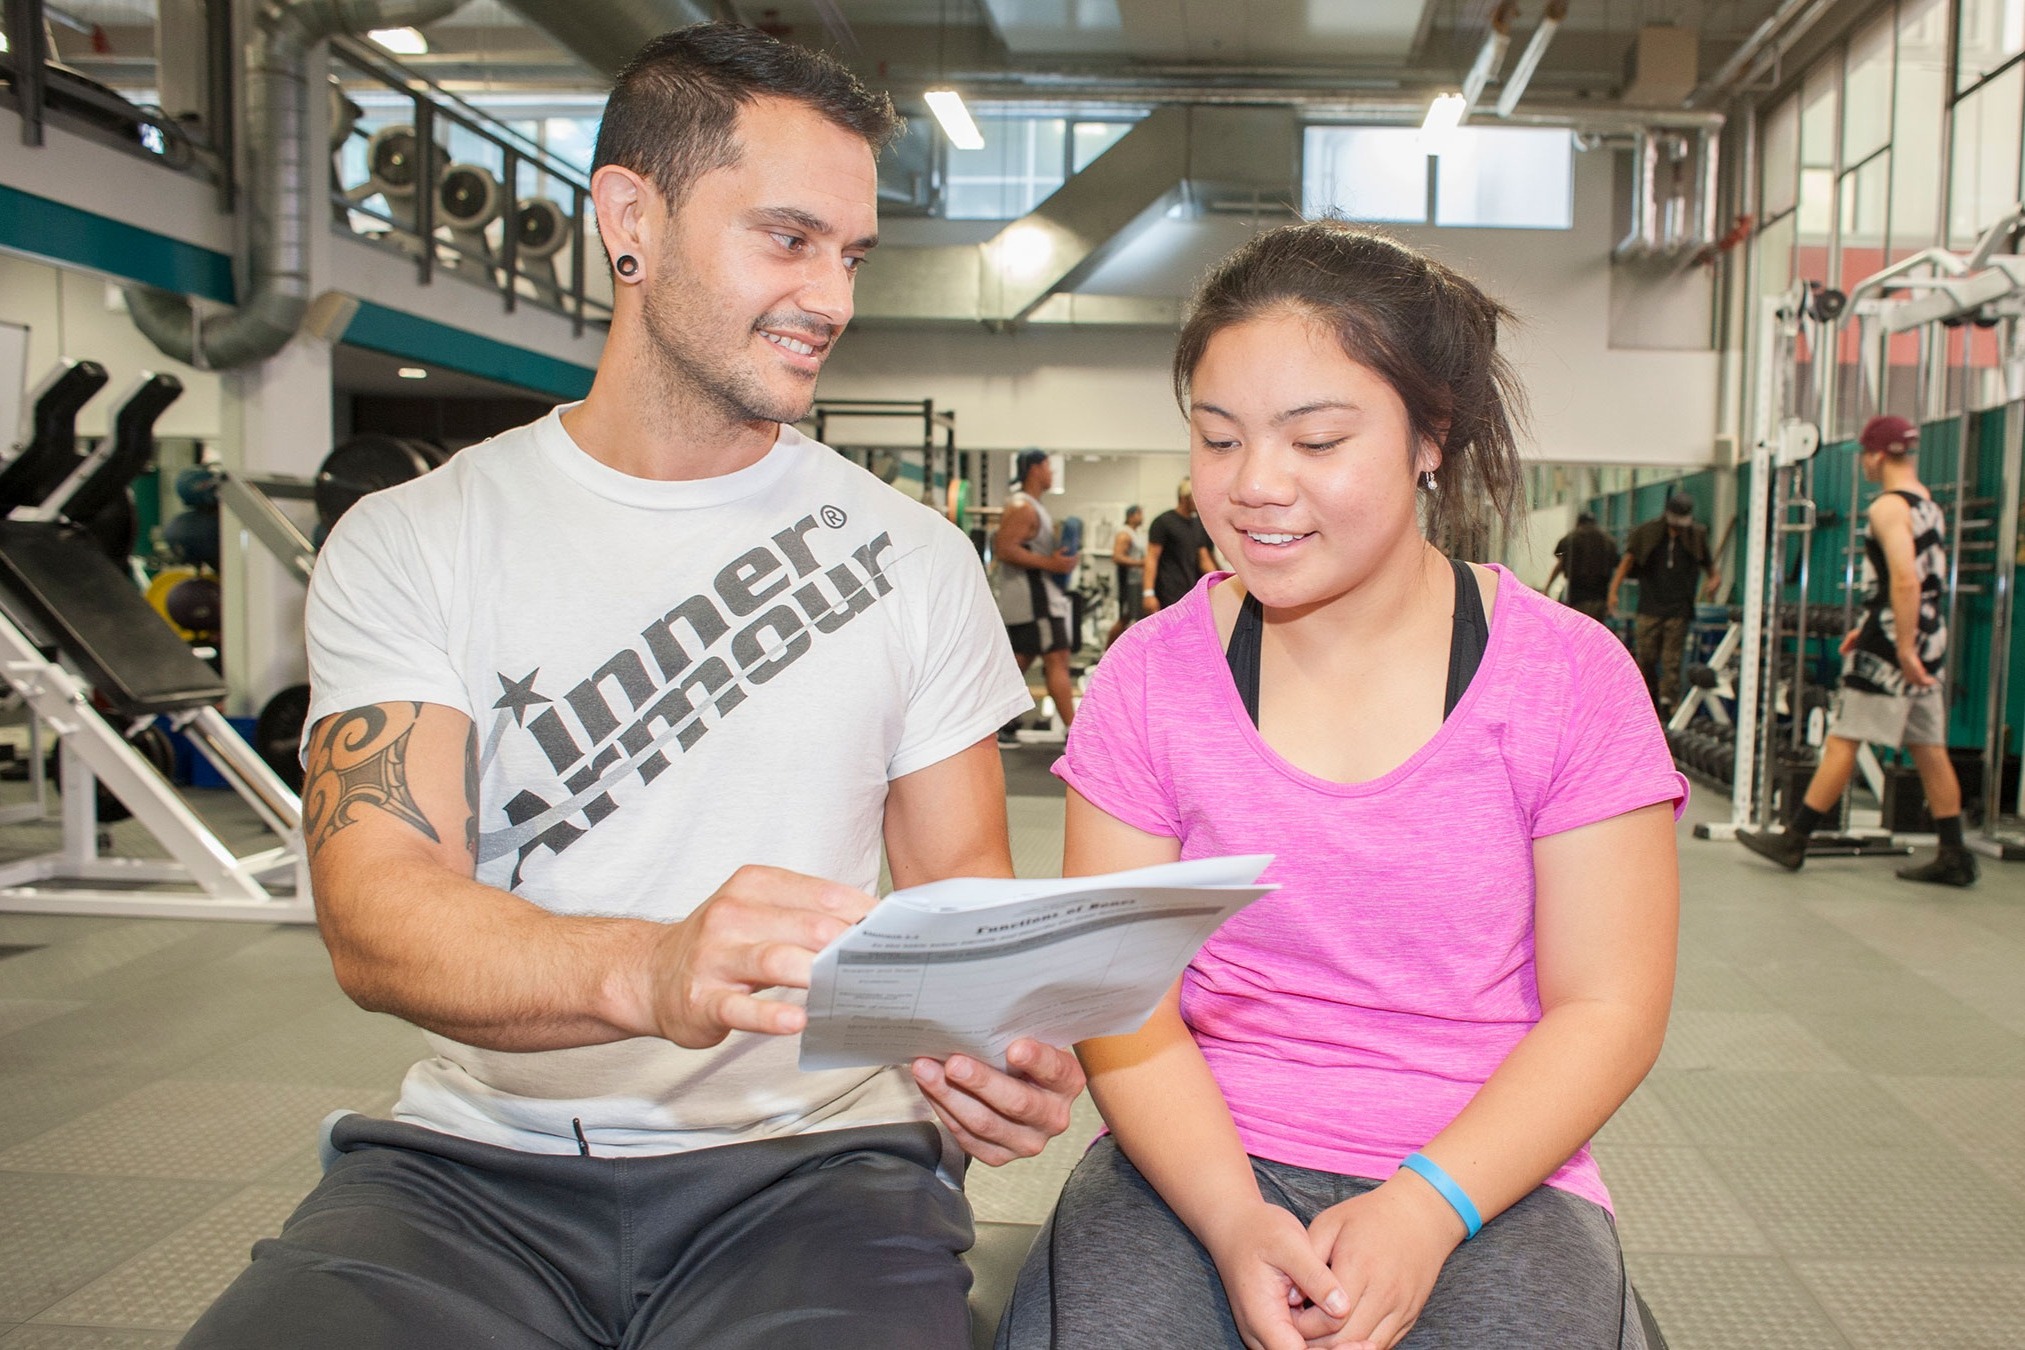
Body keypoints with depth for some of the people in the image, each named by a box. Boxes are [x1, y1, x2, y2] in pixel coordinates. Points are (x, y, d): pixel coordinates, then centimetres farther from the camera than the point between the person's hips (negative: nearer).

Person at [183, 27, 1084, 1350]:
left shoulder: (912, 557, 6)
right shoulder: (411, 545, 2)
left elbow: (962, 878, 8)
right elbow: (375, 912, -10)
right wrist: (647, 971, -31)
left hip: (814, 1156, 1)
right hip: (480, 1158, 0)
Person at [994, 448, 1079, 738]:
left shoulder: (1029, 506, 19)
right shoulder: (1022, 507, -14)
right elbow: (1005, 550, -22)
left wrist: (1056, 556, 17)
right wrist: (1051, 563, -24)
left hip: (1036, 594, 11)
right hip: (1032, 597, -11)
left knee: (1018, 661, 11)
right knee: (1057, 660, -10)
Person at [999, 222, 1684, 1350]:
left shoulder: (1569, 677, -3)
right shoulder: (1153, 675, 0)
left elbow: (1606, 1011, -3)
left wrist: (1426, 1207, -17)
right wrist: (1232, 1220, -18)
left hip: (1490, 1172, 0)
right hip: (1202, 1159, 1)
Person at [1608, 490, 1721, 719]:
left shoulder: (1697, 537, 7)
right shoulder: (1648, 533, 2)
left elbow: (1711, 567, 16)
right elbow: (1628, 560, -2)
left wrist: (1715, 580, -8)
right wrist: (1613, 591, -15)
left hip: (1678, 611, 0)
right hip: (1650, 608, 0)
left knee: (1672, 661, -5)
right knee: (1646, 658, 2)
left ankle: (1667, 707, -4)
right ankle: (1650, 702, 20)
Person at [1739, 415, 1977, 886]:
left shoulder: (1887, 508, -13)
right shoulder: (1929, 505, 16)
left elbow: (1905, 582, -24)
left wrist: (1904, 648, -25)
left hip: (1893, 643, -9)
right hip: (1928, 636, 9)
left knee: (1841, 741, -4)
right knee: (1929, 749, 10)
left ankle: (1793, 841, 1)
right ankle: (1954, 858, 12)